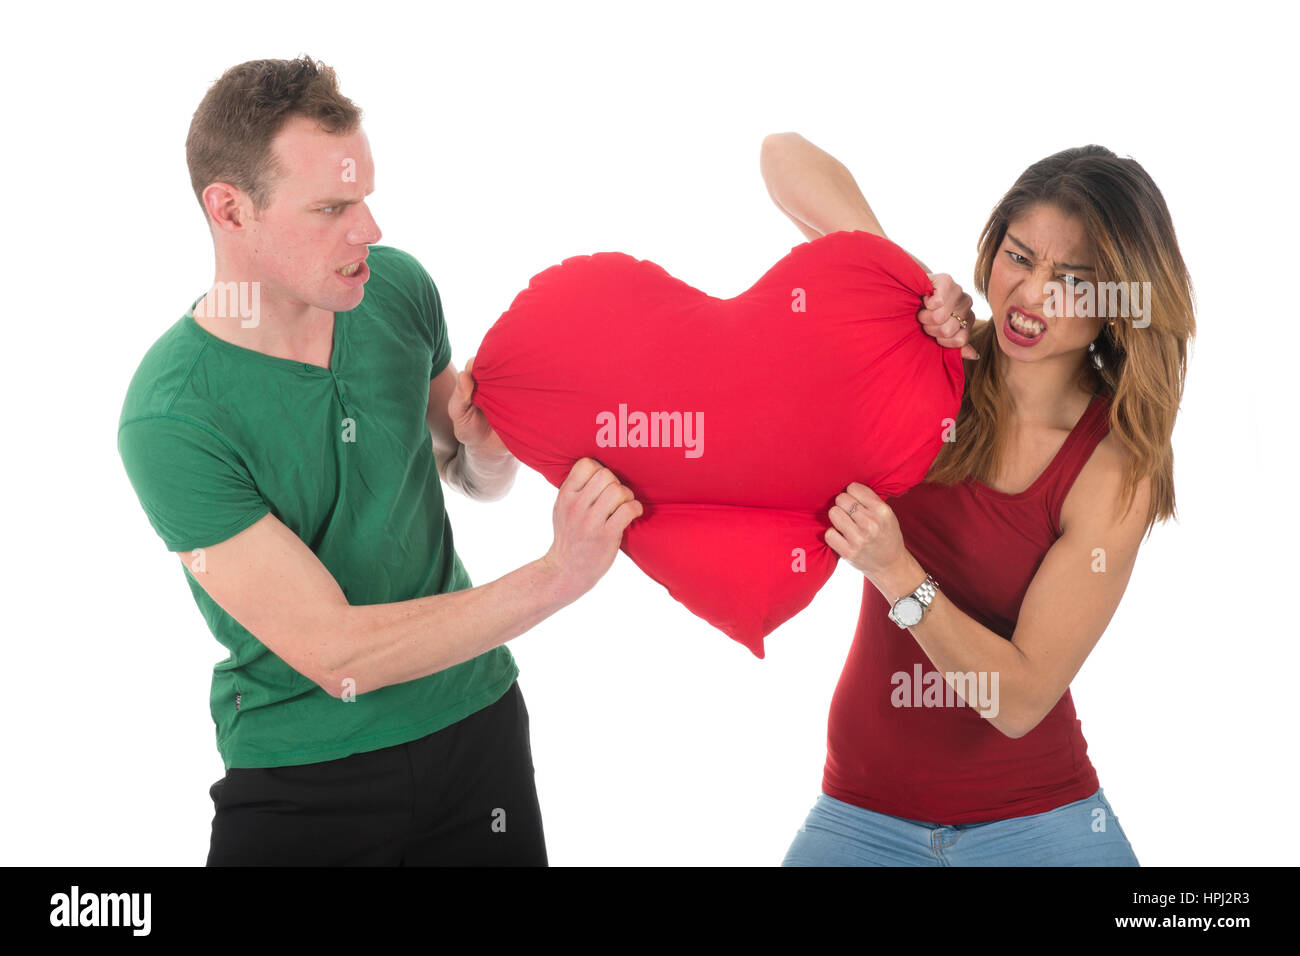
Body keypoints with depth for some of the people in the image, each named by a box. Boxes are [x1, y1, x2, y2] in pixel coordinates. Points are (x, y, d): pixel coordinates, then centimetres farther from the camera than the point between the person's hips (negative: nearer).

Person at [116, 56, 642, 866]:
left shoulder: (397, 286, -5)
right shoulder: (171, 418, -21)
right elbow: (335, 654, -24)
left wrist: (487, 448, -13)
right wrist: (558, 577, -27)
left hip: (474, 721, 4)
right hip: (300, 776, -4)